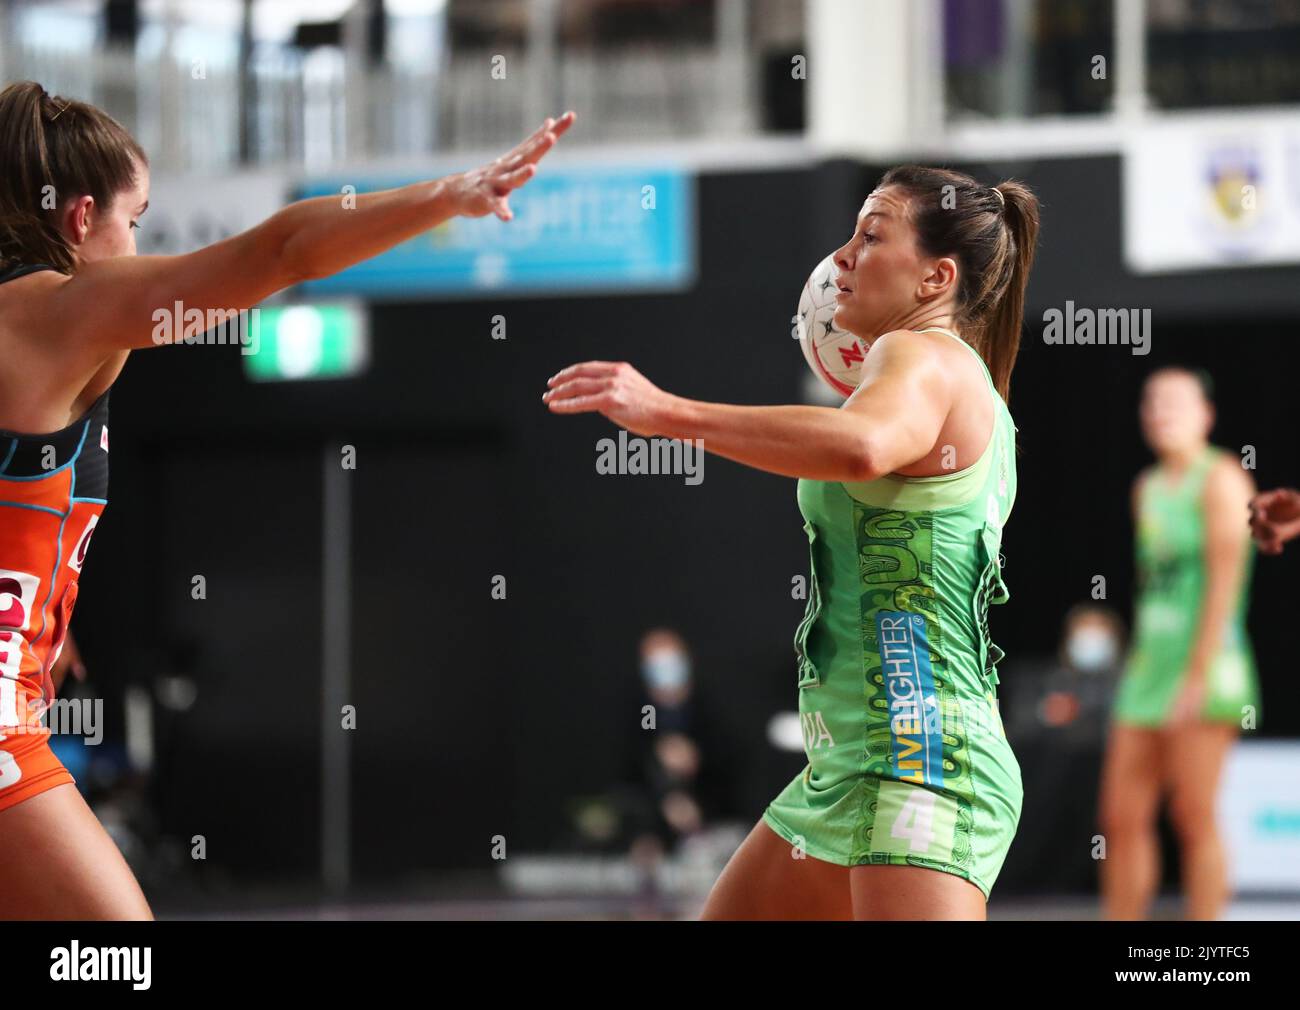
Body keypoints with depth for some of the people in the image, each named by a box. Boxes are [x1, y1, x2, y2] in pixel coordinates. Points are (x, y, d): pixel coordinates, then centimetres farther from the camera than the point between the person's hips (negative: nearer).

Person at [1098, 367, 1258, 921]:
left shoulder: (1220, 477, -6)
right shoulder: (1147, 487, 18)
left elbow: (1224, 581, -13)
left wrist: (1197, 676, -18)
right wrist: (1137, 670, 17)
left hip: (1202, 665, -8)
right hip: (1147, 667, 8)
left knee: (1193, 818, -7)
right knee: (1122, 818, 3)